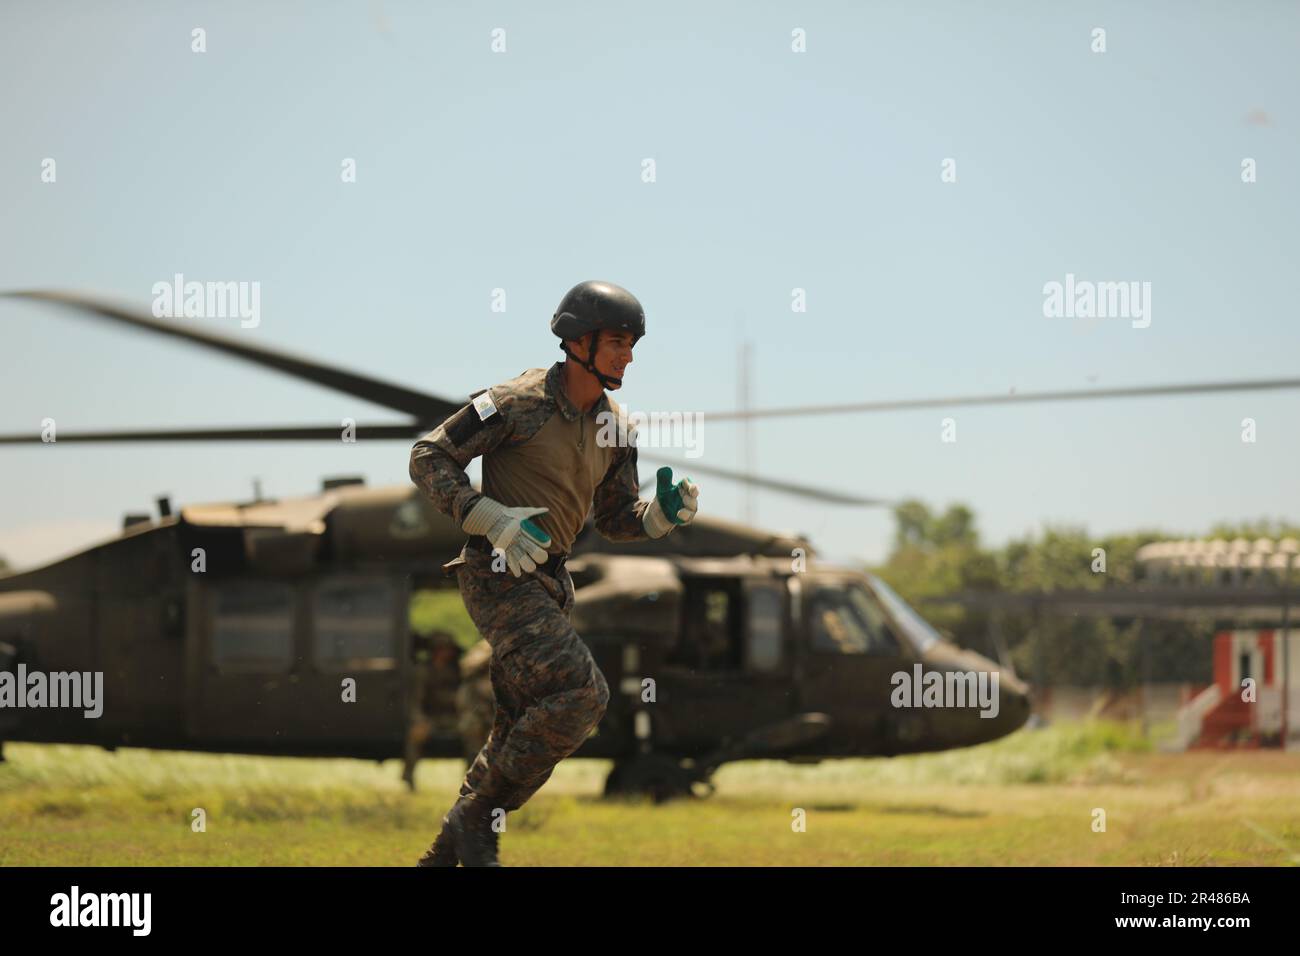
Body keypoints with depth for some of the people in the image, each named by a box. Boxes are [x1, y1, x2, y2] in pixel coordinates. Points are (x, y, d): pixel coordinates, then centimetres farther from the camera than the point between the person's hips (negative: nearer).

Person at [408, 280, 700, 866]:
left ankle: (443, 856, 23)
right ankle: (476, 820, -12)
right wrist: (493, 520, -20)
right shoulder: (518, 404, -13)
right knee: (580, 694, -23)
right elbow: (429, 458, -10)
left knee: (524, 735, 10)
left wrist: (664, 514, -4)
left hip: (547, 585, 8)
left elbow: (615, 519, 18)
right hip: (499, 576, -8)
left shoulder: (613, 428, 9)